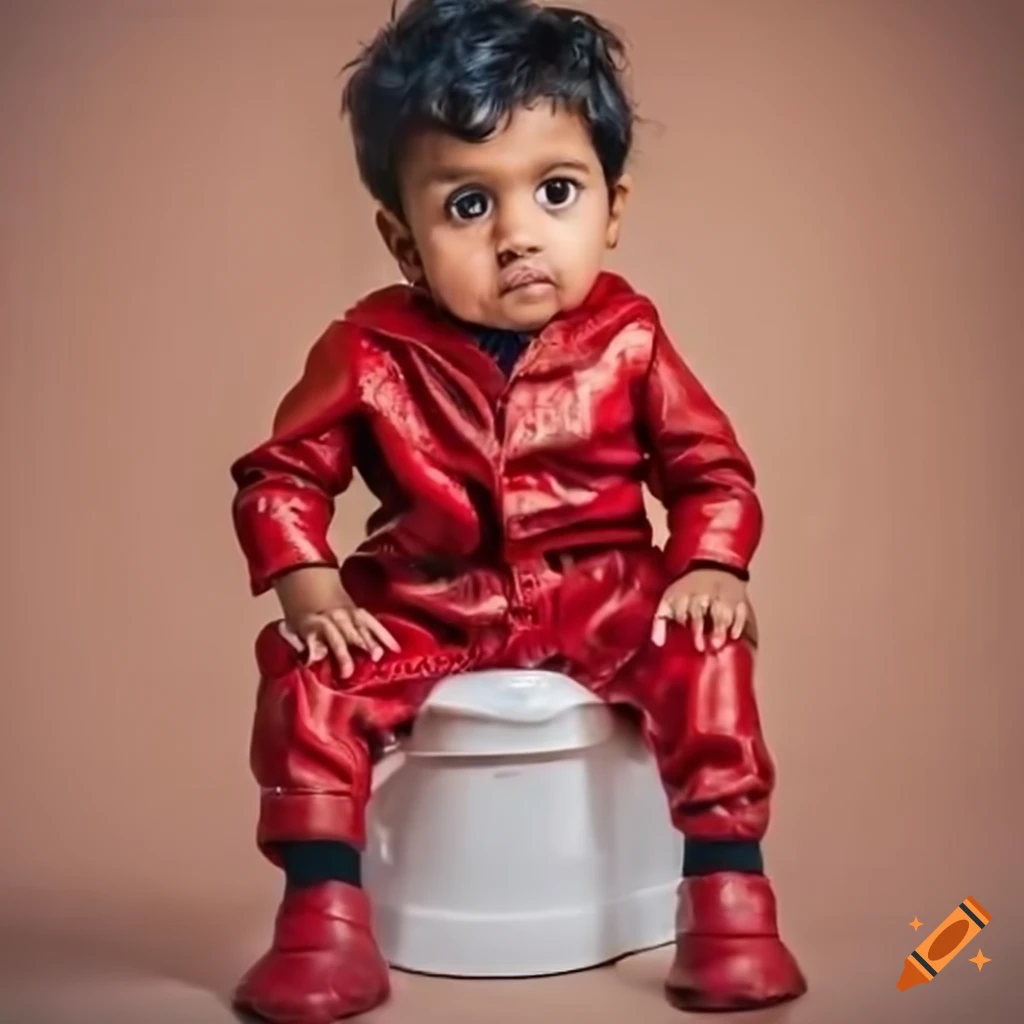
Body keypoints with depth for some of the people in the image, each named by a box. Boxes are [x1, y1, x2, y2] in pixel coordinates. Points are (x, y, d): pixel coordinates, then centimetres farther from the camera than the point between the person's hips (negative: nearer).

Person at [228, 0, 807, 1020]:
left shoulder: (627, 338, -5)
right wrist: (304, 582, -17)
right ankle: (322, 910, -11)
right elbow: (283, 472, 0)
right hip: (426, 606, 1)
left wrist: (711, 569, -16)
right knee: (304, 671, -21)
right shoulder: (371, 350, -7)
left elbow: (711, 466, 2)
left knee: (705, 652, -25)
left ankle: (730, 892, -14)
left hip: (603, 593, 0)